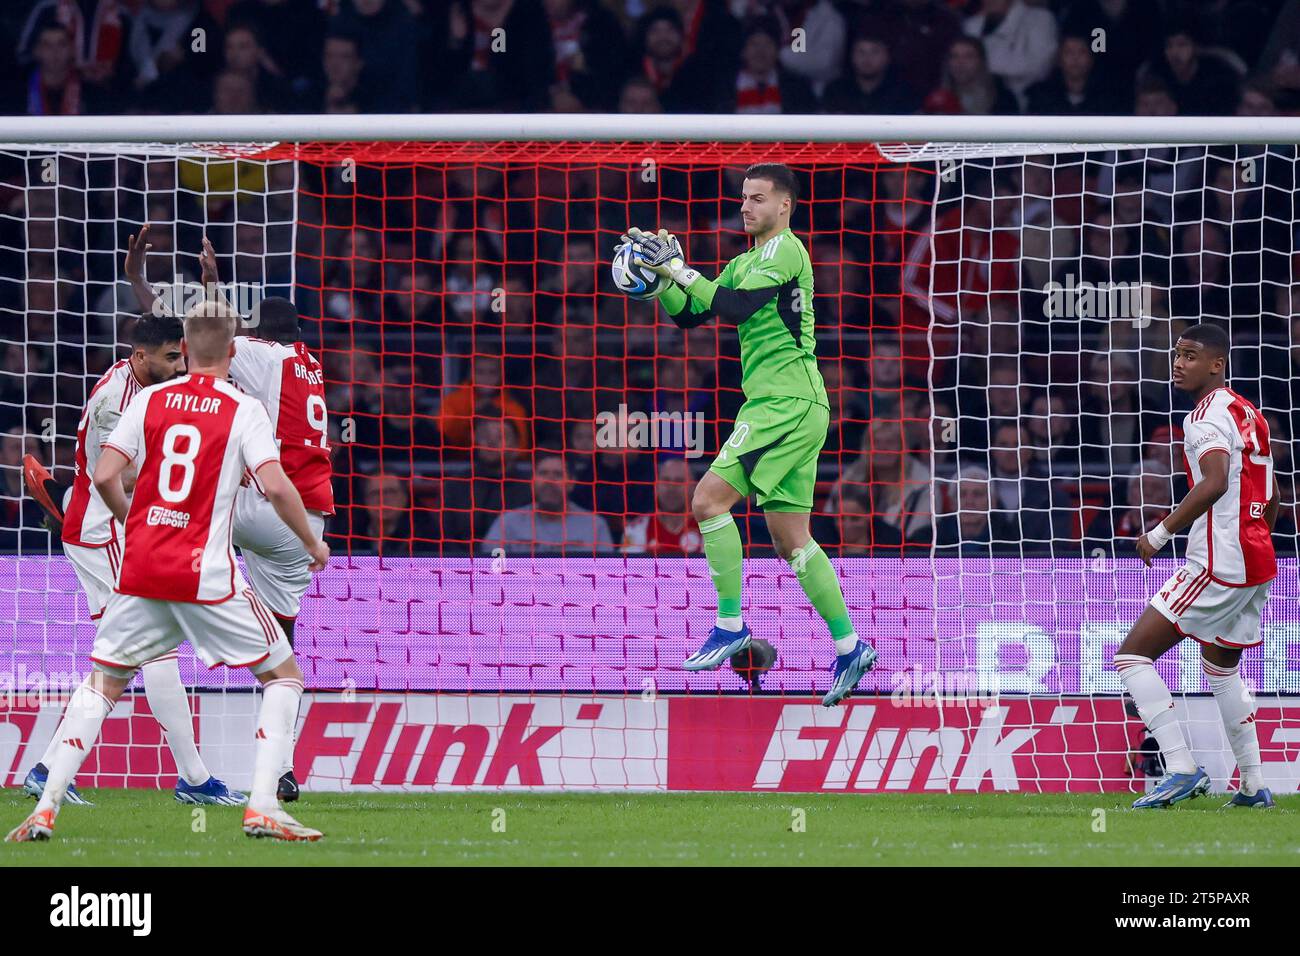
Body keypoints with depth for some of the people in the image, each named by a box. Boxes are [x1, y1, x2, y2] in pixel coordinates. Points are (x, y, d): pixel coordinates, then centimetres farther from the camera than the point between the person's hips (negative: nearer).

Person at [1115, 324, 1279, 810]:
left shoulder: (1208, 413, -12)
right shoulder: (1248, 414, 17)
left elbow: (1215, 482, -28)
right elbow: (1272, 497, 24)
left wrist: (1160, 532, -23)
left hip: (1217, 565, -10)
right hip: (1257, 566, 10)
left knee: (1133, 654, -10)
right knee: (1220, 666, 27)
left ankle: (1182, 769, -19)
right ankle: (1254, 786, 28)